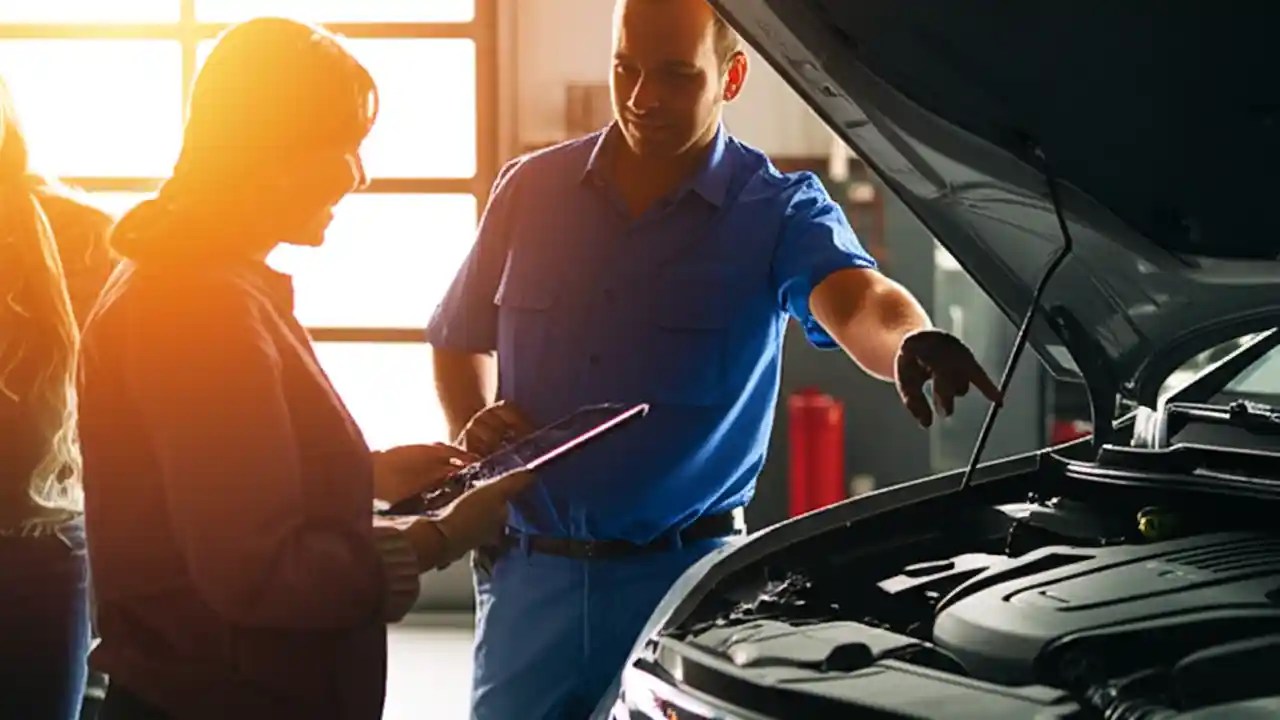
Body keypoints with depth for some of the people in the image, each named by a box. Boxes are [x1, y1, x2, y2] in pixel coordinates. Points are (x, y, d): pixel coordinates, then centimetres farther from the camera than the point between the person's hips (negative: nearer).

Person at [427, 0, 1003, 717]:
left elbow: (858, 301, -26)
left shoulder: (780, 210, -4)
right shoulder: (531, 188, 5)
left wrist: (912, 344, -50)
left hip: (685, 576, -2)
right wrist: (476, 430, -3)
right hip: (530, 571, 3)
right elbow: (462, 339, 18)